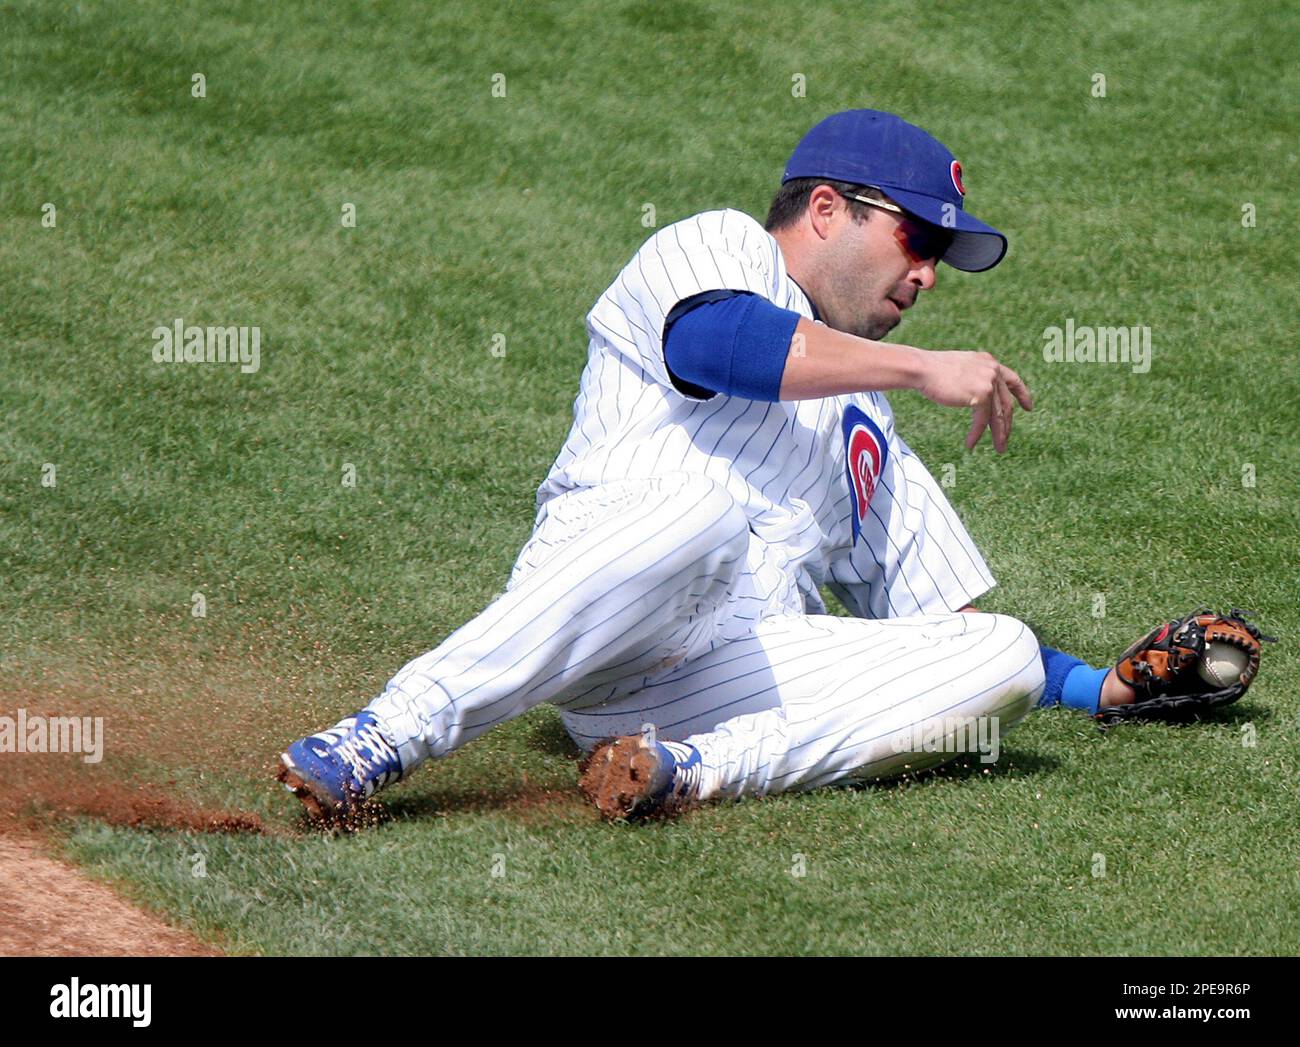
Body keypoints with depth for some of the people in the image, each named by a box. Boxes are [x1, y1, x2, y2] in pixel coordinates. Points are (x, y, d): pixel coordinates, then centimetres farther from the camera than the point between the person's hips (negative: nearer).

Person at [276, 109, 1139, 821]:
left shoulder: (866, 420, 37)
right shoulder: (720, 246, 15)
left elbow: (946, 624, 34)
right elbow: (717, 340, -11)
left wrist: (1100, 687, 23)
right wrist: (922, 367, -12)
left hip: (747, 667, 6)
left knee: (1006, 657, -14)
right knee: (701, 508, -39)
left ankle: (688, 768, -29)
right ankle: (390, 737, -41)